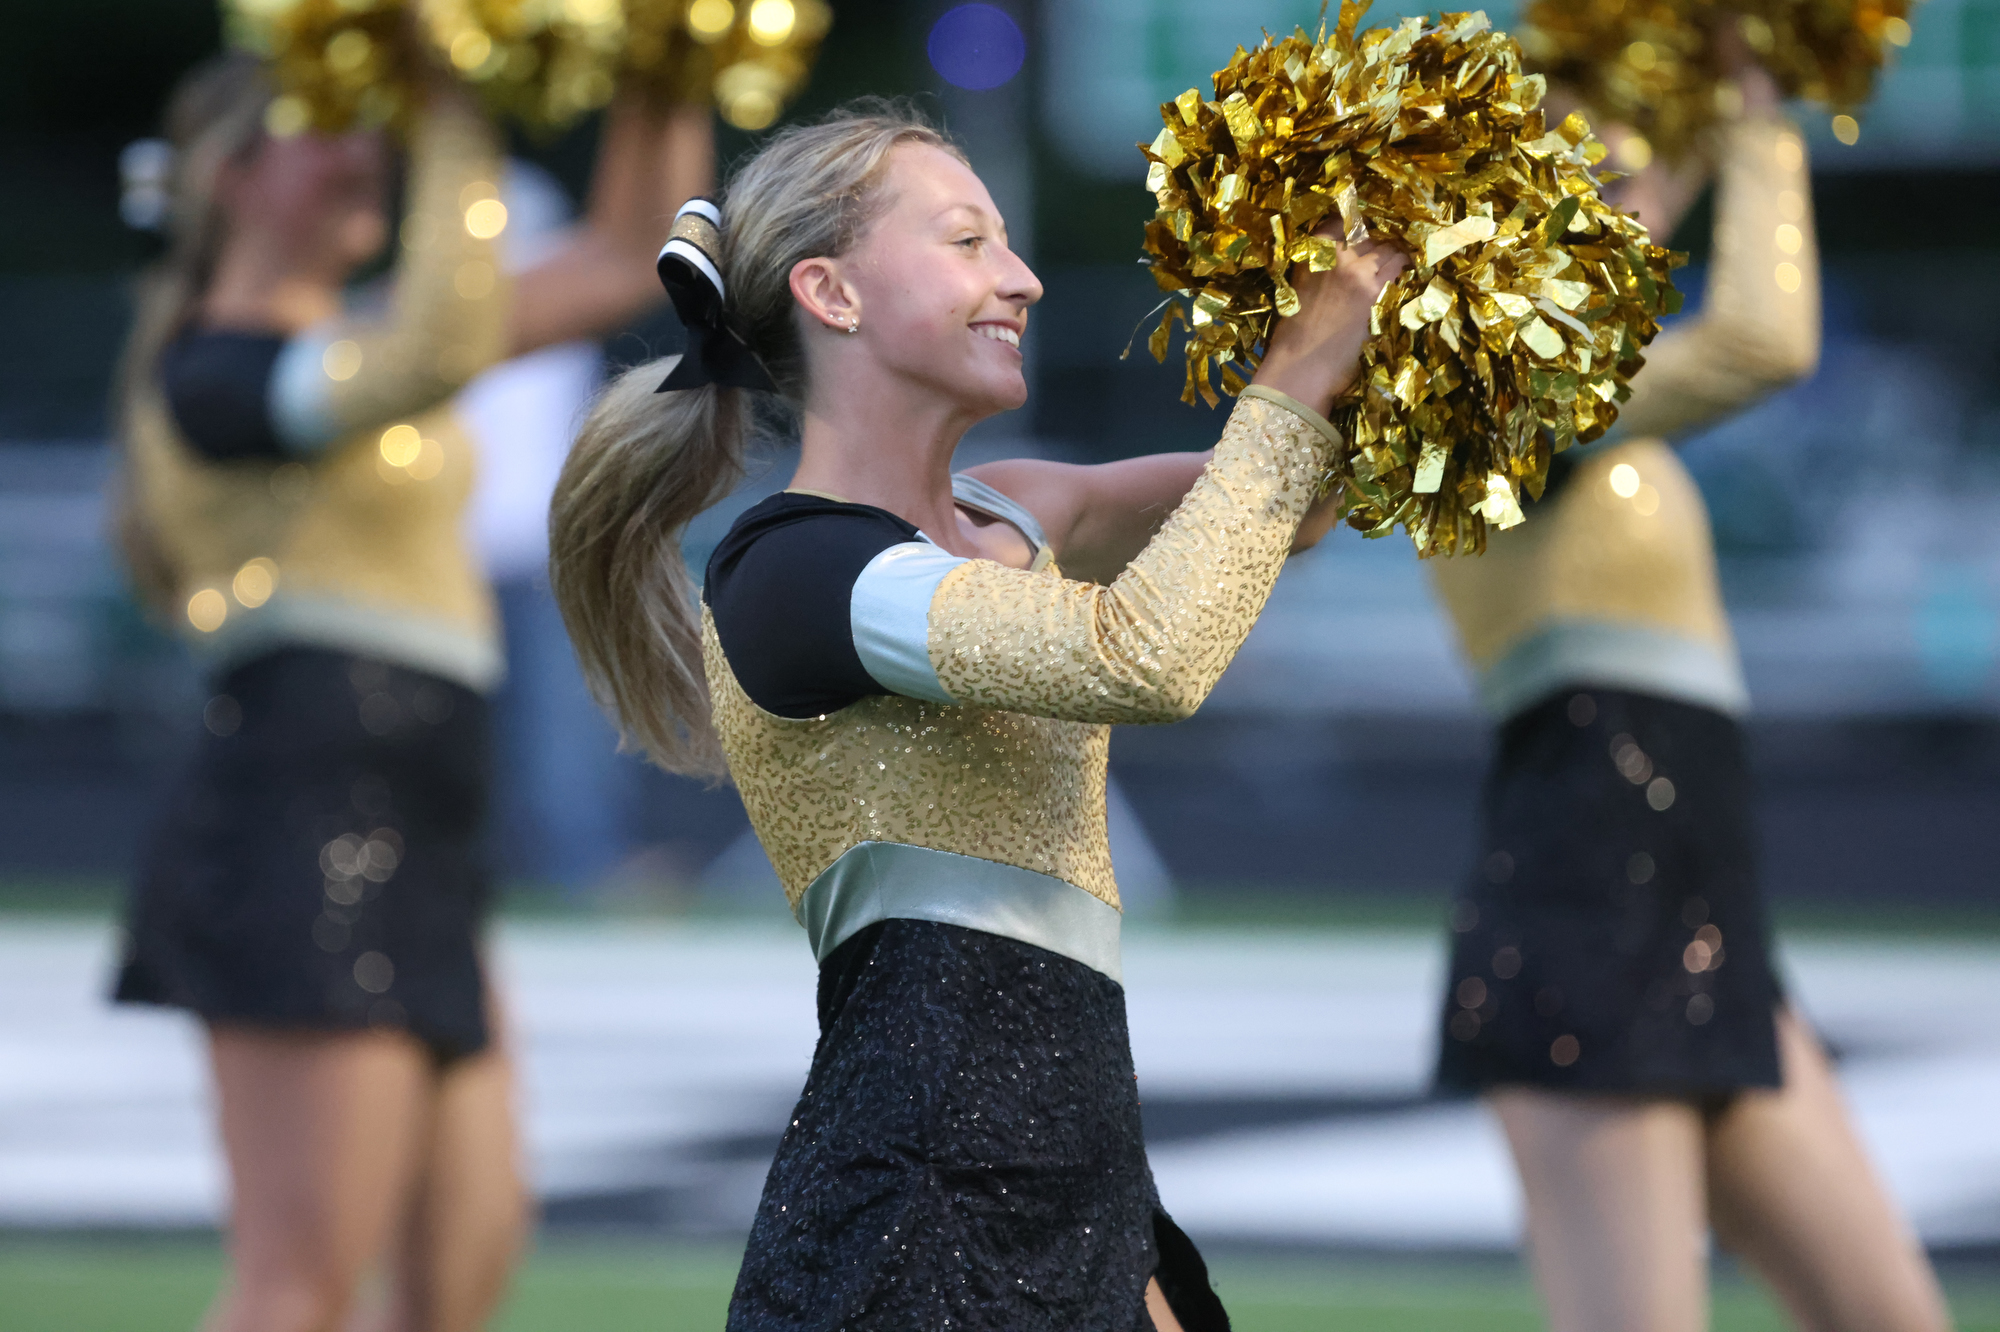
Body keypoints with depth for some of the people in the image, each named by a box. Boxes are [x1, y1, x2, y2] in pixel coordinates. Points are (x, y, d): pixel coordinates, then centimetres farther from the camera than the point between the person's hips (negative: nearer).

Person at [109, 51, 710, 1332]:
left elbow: (615, 265, 19)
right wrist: (457, 125, -25)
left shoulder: (358, 342, 18)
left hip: (404, 856, 10)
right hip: (305, 833, -10)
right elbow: (441, 351, -28)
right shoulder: (215, 373, -10)